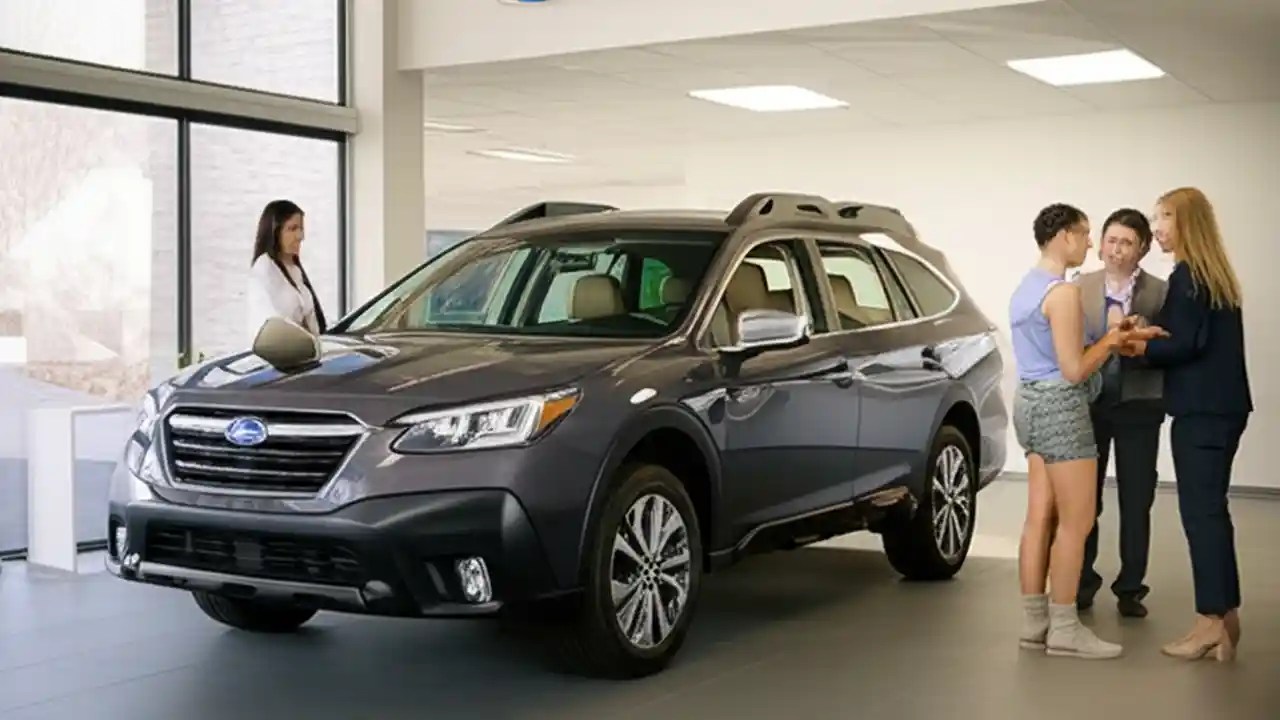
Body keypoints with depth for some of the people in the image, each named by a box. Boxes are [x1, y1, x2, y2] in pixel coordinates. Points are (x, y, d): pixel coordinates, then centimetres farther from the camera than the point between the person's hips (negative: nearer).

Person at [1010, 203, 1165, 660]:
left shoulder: (1025, 289, 14)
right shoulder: (1063, 292, -17)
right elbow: (1074, 370, -18)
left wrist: (1113, 340, 14)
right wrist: (1112, 340, -5)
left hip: (1030, 401, 10)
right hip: (1060, 405, -10)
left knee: (1040, 519, 10)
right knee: (1076, 522, -3)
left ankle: (1034, 622, 14)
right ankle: (1064, 630, 1)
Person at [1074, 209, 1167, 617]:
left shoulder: (1160, 293, -3)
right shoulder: (1080, 287, 1)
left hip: (1137, 407, -1)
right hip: (1089, 403, 1)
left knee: (1136, 501, 6)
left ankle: (1130, 588, 18)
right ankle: (1082, 582, 22)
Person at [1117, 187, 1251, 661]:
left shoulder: (1186, 276, -12)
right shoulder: (1216, 275, 16)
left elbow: (1187, 343, -18)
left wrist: (1140, 348, -6)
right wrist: (1149, 339, 10)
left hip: (1201, 409, -9)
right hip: (1222, 405, 9)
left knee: (1200, 512, -5)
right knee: (1212, 510, 12)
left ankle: (1211, 620, -3)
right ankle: (1225, 617, 16)